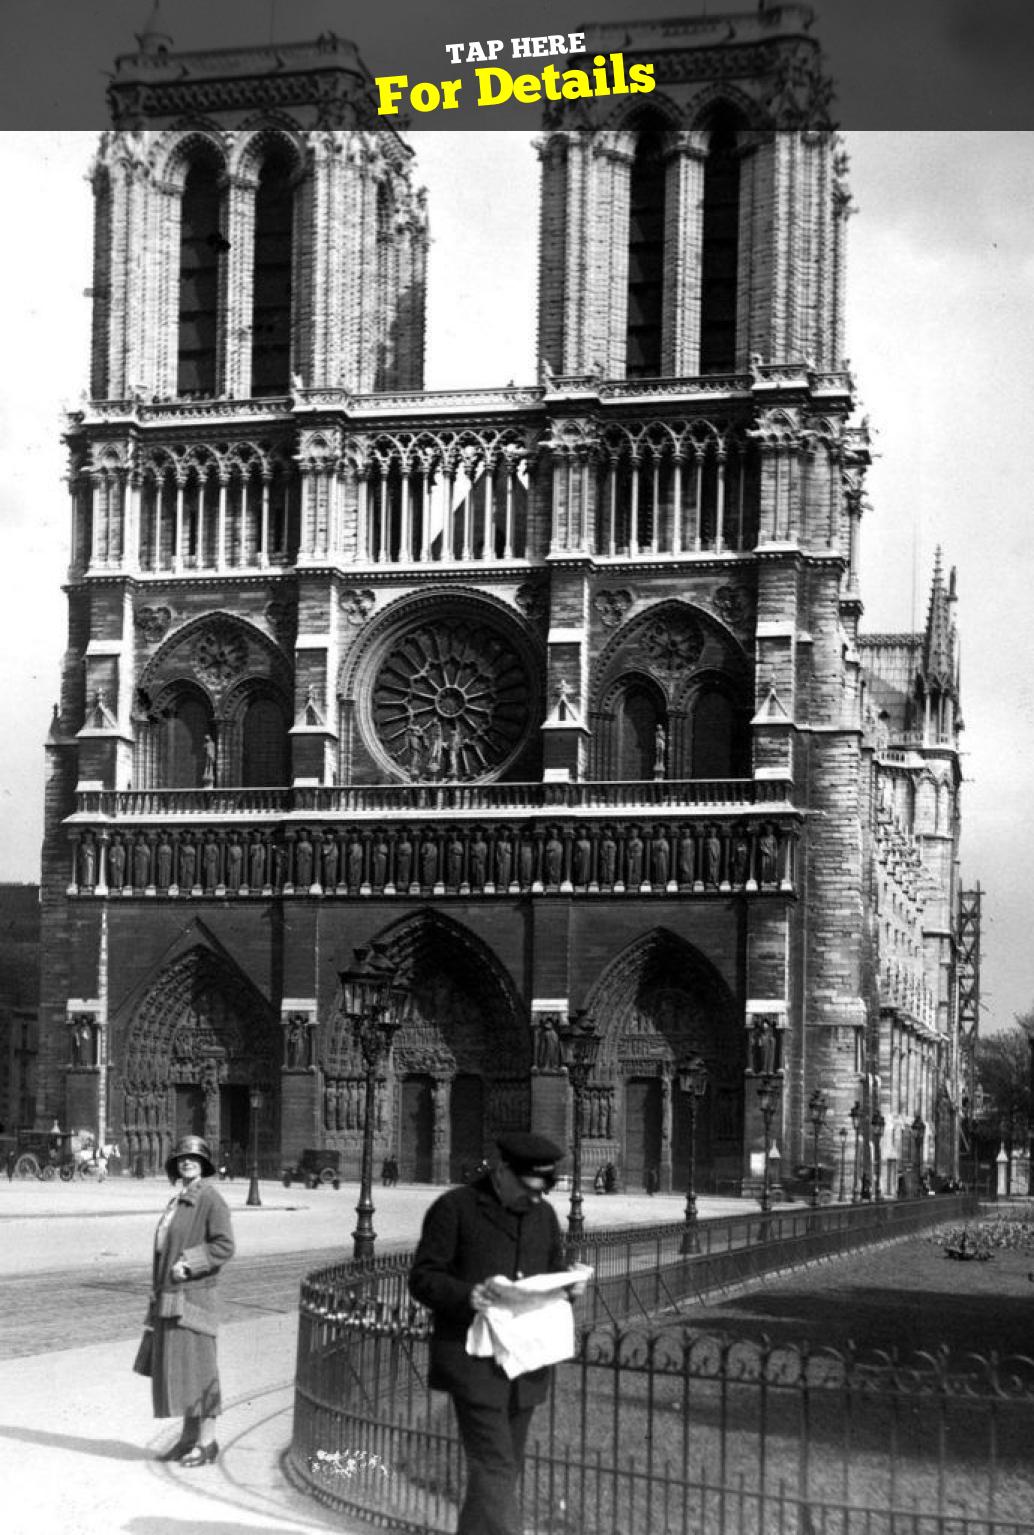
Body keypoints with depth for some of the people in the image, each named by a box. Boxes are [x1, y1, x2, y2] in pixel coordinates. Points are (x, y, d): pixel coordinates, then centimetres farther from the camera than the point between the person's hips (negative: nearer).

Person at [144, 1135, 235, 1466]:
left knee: (197, 1365, -6)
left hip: (193, 1295, -8)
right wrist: (157, 1291, 18)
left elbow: (224, 1247, -15)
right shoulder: (177, 1202, 16)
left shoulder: (211, 1201, -9)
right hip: (169, 1296, 8)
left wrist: (189, 1264, -22)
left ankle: (207, 1441, -1)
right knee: (174, 1367, 10)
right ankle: (188, 1437, 16)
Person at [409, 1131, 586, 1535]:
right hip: (473, 1361, -6)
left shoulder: (543, 1214, 12)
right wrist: (468, 1295, -25)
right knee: (495, 1470, -14)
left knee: (504, 1471, 11)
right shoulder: (455, 1208, -6)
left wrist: (568, 1286, -2)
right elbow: (422, 1279, -7)